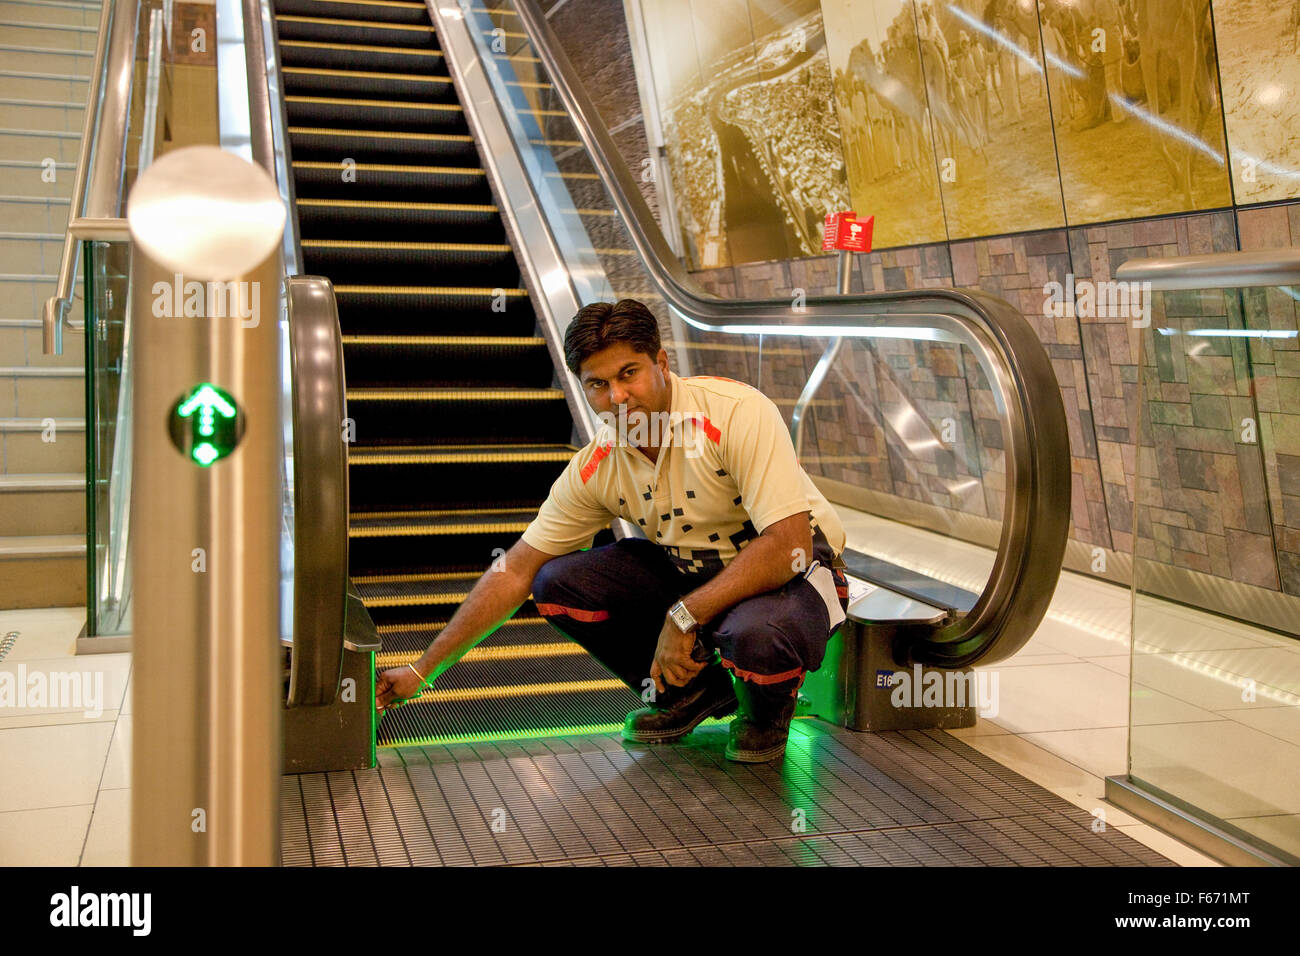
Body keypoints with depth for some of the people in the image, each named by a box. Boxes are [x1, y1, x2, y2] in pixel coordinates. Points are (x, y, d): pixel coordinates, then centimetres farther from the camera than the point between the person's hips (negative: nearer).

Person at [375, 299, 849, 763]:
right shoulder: (596, 467, -9)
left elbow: (789, 546, -30)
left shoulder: (738, 412, -26)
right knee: (559, 582, -12)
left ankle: (766, 708, 1)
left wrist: (683, 616, -30)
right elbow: (514, 573, -4)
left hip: (792, 574, -5)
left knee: (754, 635, -39)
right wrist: (422, 670, -5)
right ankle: (689, 689, 9)